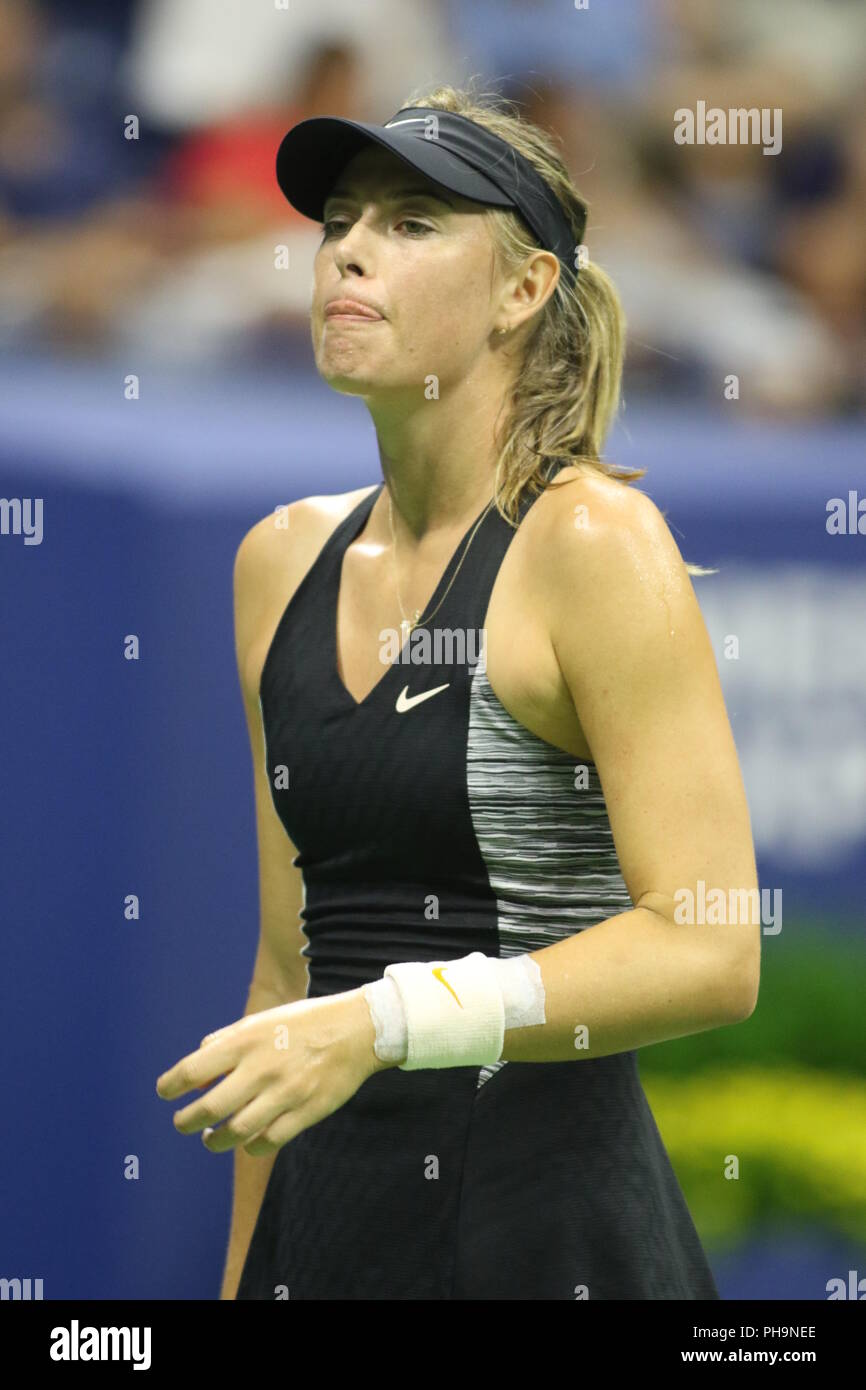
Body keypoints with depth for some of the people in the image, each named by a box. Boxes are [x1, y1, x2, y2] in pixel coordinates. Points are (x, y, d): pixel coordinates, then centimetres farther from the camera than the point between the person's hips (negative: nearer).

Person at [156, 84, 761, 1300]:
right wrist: (239, 1269, 12)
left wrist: (379, 1025, -25)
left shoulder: (590, 543, -10)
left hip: (552, 1224, -6)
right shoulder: (283, 562, 10)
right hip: (326, 1207, 6)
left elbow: (708, 951, -18)